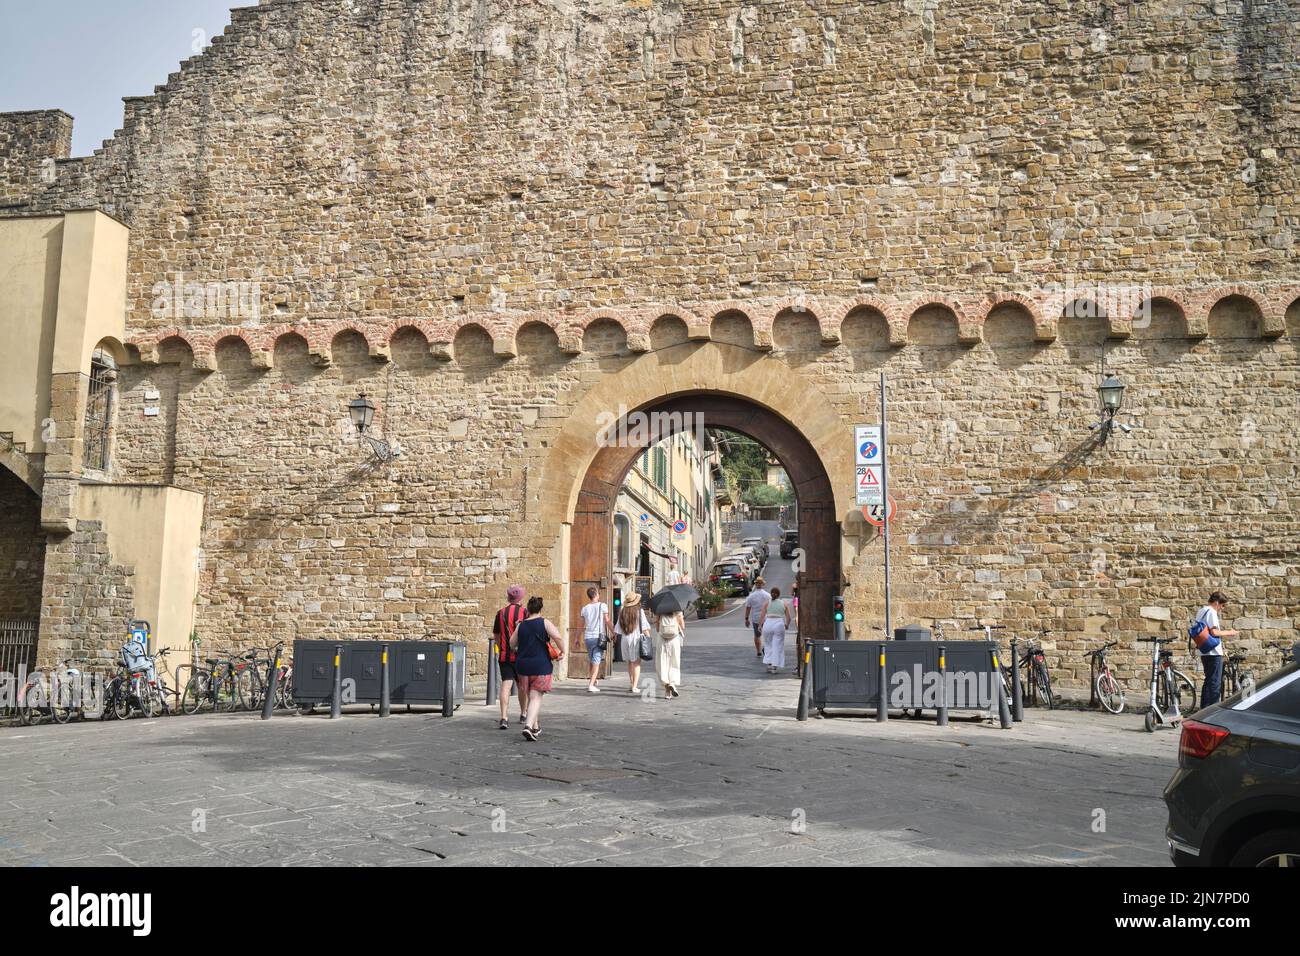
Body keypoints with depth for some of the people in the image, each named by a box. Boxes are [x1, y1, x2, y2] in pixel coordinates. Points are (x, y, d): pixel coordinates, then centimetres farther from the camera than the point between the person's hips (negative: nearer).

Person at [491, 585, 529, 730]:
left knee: (506, 684, -5)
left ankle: (504, 717, -18)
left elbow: (496, 635, 13)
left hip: (504, 655, 2)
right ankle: (523, 714, 29)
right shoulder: (524, 612, -6)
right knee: (522, 685, 16)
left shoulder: (500, 613, 6)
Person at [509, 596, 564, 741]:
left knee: (530, 697, 18)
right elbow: (557, 637, -19)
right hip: (540, 665, -4)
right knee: (536, 697, -2)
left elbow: (512, 644, 14)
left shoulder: (521, 625, 6)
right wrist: (562, 651, -4)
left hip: (522, 664, 4)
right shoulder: (544, 623, -5)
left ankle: (535, 727, 28)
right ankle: (528, 726, -20)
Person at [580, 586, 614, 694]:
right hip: (599, 637, -4)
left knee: (591, 661, 19)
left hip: (588, 637, 4)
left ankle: (591, 680, 26)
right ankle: (591, 685, -13)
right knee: (596, 661, -5)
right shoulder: (602, 606, -3)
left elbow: (582, 626, 11)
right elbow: (607, 622, -6)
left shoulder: (585, 609, 8)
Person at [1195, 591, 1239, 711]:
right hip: (1214, 653, -10)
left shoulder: (1201, 612, 17)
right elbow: (1214, 632, -23)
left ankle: (1204, 709, 19)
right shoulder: (1211, 612, -13)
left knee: (1208, 681, 16)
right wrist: (1228, 633, -9)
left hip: (1204, 652, 10)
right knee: (1215, 683, -5)